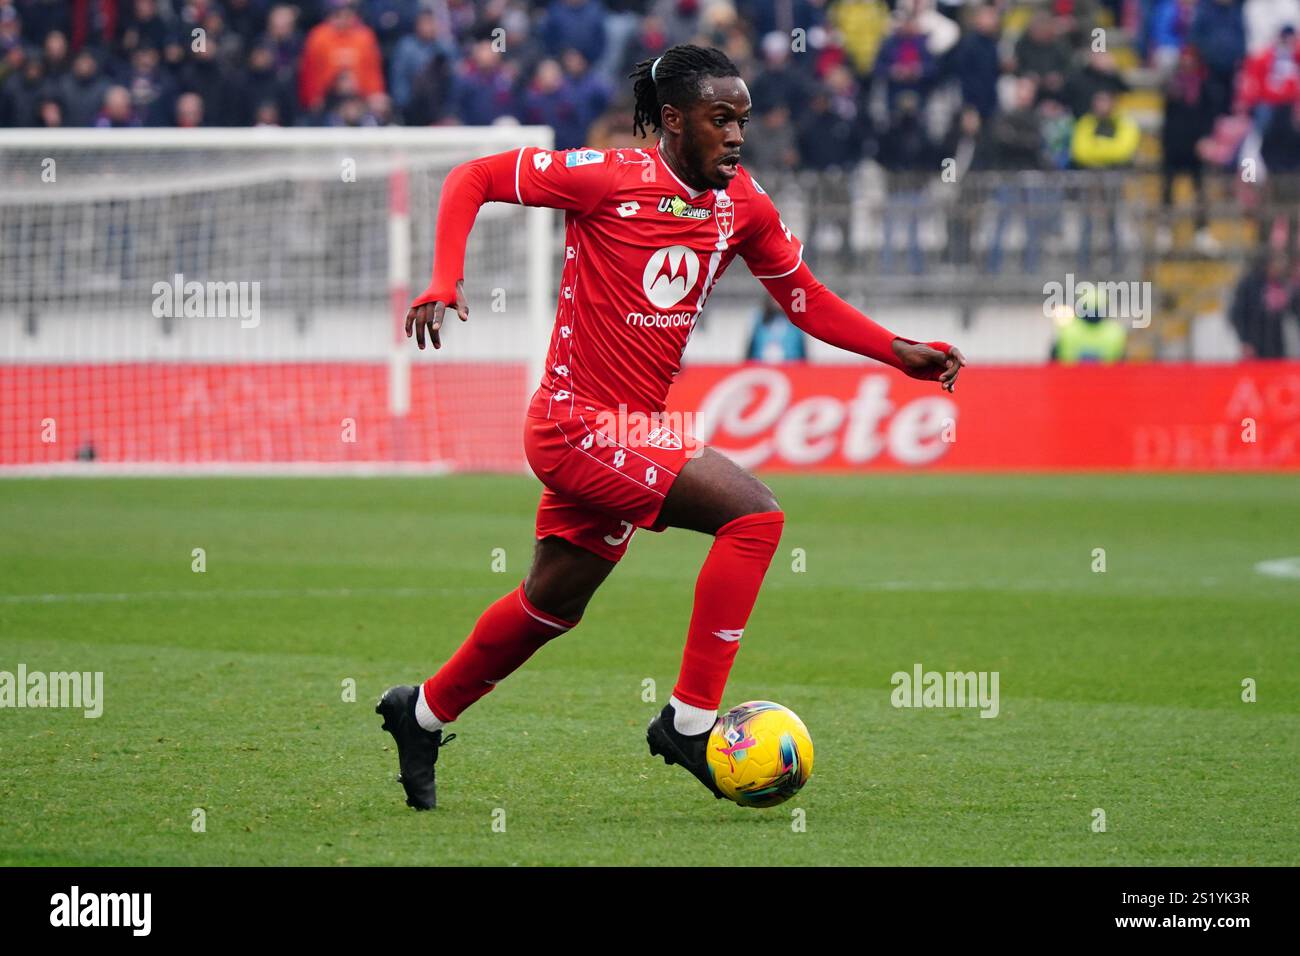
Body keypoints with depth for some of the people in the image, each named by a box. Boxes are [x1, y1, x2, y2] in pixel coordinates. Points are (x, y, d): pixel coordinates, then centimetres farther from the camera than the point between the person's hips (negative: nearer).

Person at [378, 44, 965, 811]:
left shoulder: (744, 206, 5)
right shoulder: (610, 177, -14)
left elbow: (808, 301, 15)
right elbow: (472, 179, -7)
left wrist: (900, 352, 2)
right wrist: (445, 283, -20)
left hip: (633, 430, 8)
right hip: (581, 424, -8)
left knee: (552, 605, 22)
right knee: (754, 512, -20)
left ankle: (422, 714, 42)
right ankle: (690, 721, -15)